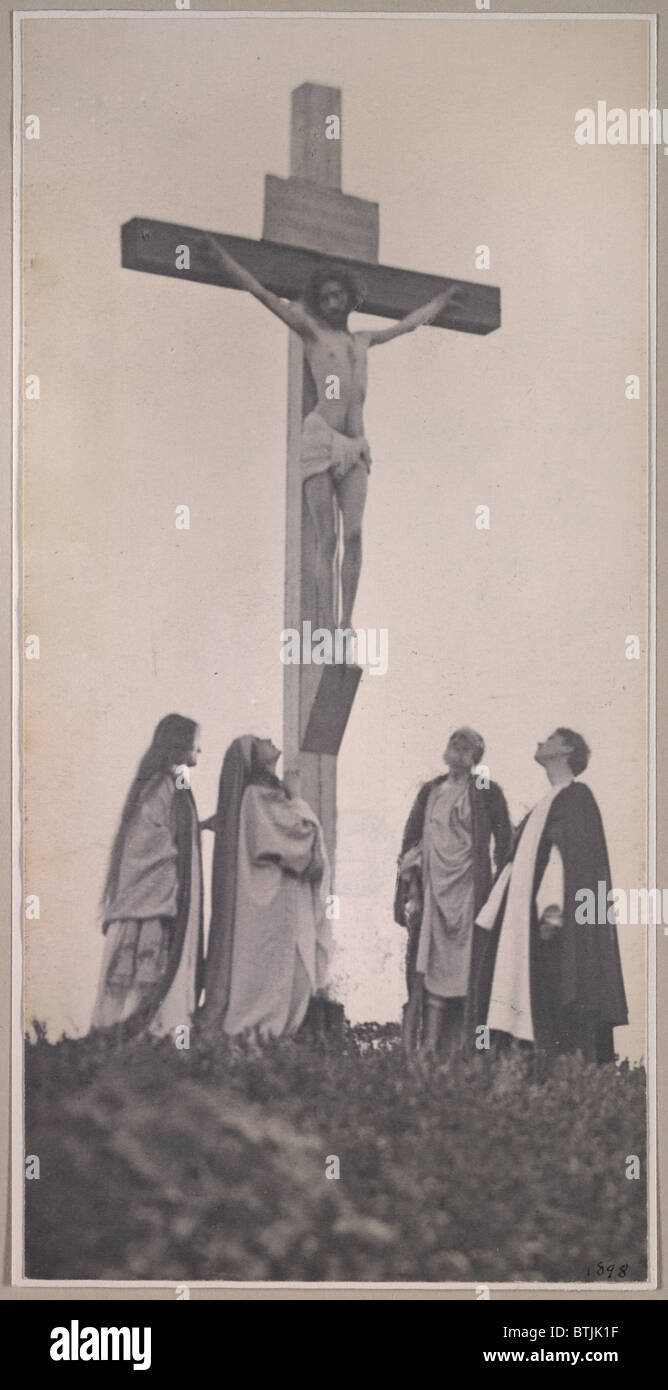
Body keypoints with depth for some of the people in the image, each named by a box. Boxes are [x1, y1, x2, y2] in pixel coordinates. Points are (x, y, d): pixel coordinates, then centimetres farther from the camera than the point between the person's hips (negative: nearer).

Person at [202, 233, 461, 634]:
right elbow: (262, 293, 6)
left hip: (355, 449, 4)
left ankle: (347, 622, -10)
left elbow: (410, 322, 39)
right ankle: (328, 627, -9)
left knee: (354, 532, -12)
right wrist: (221, 256, 1)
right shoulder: (312, 330, 10)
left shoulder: (363, 340, 23)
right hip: (320, 441, -4)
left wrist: (444, 299, 52)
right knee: (327, 539, -9)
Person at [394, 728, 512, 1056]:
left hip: (466, 890, -3)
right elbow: (411, 839, 14)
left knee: (456, 966, -5)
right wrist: (409, 891, 7)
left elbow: (504, 841, 3)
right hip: (431, 887, 3)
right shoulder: (430, 791, 14)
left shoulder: (486, 792, 4)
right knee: (425, 965, -2)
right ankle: (412, 1046, -2)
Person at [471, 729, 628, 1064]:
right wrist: (495, 913, 18)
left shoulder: (576, 795, -3)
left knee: (567, 1007, -10)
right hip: (529, 919, 9)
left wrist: (554, 908, -25)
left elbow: (571, 851, -15)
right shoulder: (545, 805, 23)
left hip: (565, 919, -9)